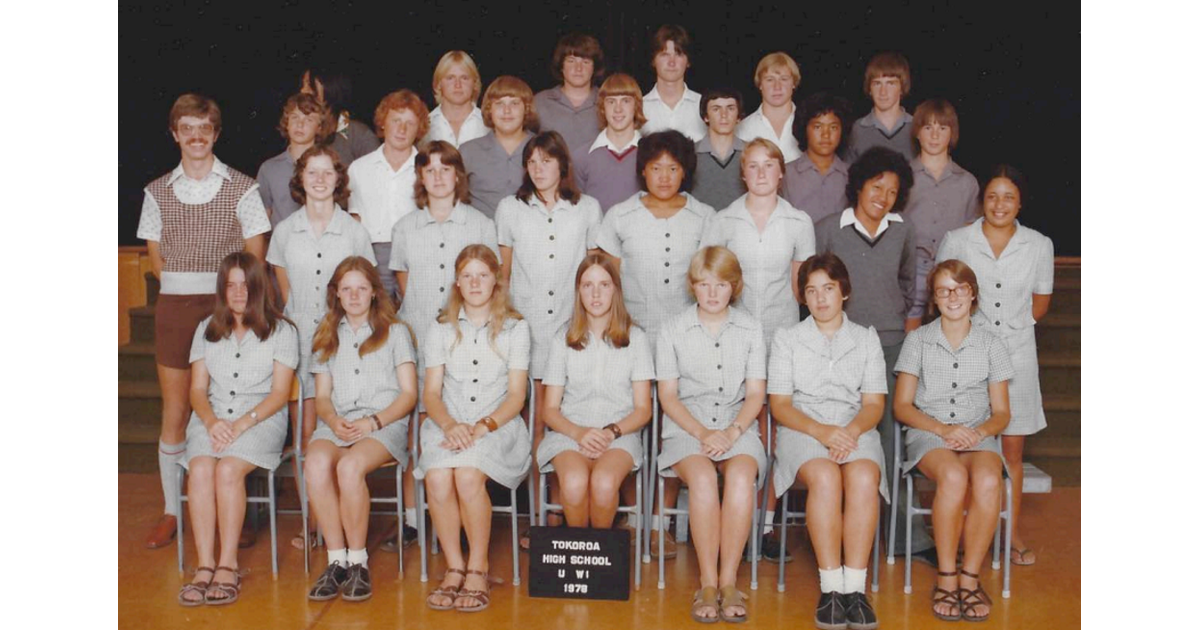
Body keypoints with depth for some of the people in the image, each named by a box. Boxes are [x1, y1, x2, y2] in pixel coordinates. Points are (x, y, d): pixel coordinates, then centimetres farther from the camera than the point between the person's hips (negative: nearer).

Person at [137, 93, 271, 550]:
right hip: (174, 307, 2)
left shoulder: (242, 188, 3)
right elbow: (157, 258, 12)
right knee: (174, 412, 5)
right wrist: (185, 292, 0)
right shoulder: (157, 192, 11)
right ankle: (171, 511, 14)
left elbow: (255, 260, 2)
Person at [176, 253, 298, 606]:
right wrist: (212, 421, -10)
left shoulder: (280, 331, 7)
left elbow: (279, 393, 0)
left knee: (228, 468, -31)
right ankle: (205, 565, -28)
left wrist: (242, 423, -15)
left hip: (262, 418, -3)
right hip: (211, 418, 3)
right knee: (200, 469, -28)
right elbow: (198, 390, 11)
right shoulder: (207, 330, 18)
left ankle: (228, 566, -26)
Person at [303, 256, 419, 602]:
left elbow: (409, 394, 6)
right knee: (316, 463, -33)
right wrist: (334, 421, -6)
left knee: (350, 466, -36)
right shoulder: (326, 337, 23)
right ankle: (337, 560, -25)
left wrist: (373, 421, -11)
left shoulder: (395, 332, 13)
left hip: (385, 423, -3)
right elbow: (322, 396, 18)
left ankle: (357, 561, -22)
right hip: (337, 425, 3)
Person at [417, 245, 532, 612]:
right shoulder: (441, 329, 13)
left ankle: (478, 569, -15)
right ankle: (454, 568, -13)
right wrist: (450, 425, -14)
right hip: (448, 425, 2)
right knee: (438, 478, -30)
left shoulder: (515, 328, 8)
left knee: (467, 475, -33)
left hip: (498, 426, -2)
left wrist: (483, 426, -15)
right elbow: (432, 393, 7)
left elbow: (516, 395, 1)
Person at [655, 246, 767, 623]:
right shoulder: (673, 330, 8)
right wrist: (702, 433, -12)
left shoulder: (751, 329, 11)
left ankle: (728, 582, -27)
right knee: (702, 477, -33)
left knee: (740, 476, -33)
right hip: (686, 427, -1)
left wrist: (732, 432, -12)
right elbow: (667, 395, 3)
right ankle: (708, 583, -26)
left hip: (738, 427, 1)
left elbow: (756, 394, 6)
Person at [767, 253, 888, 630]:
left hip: (855, 429, 1)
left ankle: (855, 588, -33)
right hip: (802, 429, -1)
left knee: (864, 478, -33)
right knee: (825, 478, -35)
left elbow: (874, 404, 10)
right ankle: (831, 588, -32)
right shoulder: (787, 339, 14)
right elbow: (779, 405, 4)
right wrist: (821, 430, -14)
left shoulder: (866, 338, 18)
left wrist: (852, 430, -13)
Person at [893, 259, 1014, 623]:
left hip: (979, 436, 1)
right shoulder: (918, 341, 9)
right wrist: (943, 429, -12)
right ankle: (946, 577, -22)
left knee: (988, 480, -34)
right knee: (953, 476, -36)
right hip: (928, 434, -1)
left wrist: (983, 430, -11)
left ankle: (970, 576, -20)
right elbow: (902, 406, 5)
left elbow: (1001, 412, 12)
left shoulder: (991, 345, 13)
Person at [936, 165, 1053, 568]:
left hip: (1017, 354, 2)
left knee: (1012, 451, 7)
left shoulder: (1039, 246, 4)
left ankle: (1012, 534, 18)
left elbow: (1041, 302, 14)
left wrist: (1012, 325, 4)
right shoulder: (956, 242, -1)